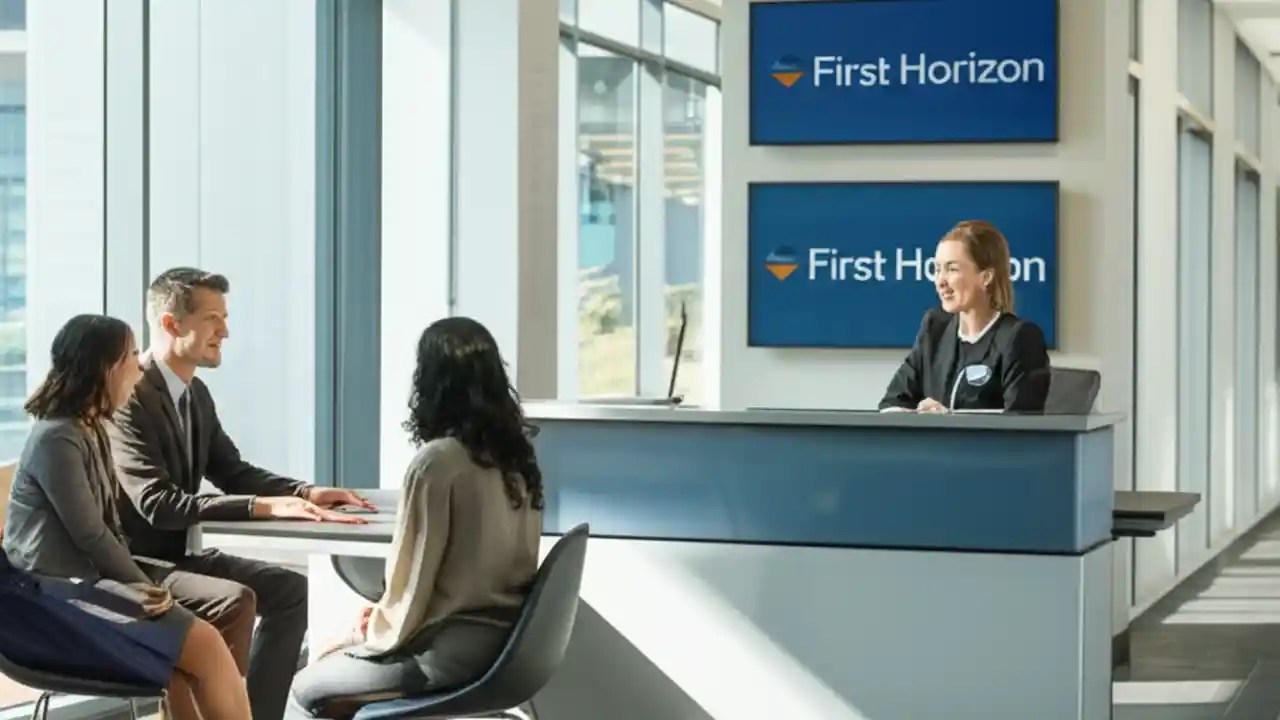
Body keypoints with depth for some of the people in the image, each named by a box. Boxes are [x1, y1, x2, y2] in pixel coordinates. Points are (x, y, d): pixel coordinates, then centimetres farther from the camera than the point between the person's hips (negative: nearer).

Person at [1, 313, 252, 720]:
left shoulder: (91, 432, 14)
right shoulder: (57, 439, -16)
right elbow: (90, 535, -15)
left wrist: (142, 587, -1)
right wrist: (144, 586, -2)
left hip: (82, 583, 9)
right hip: (54, 597, -9)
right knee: (206, 648, -16)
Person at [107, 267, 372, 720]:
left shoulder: (196, 393, 9)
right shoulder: (128, 395, -21)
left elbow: (233, 472, 15)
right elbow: (158, 504, -29)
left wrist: (305, 493, -4)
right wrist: (262, 507, -34)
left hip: (178, 554, 9)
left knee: (289, 588, -2)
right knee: (235, 600, -29)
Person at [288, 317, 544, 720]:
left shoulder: (436, 461, -17)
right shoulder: (516, 454, 6)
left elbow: (411, 575, -13)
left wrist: (374, 633, 5)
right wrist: (381, 617, 15)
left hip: (454, 648, -8)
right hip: (506, 638, 8)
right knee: (334, 659, 24)